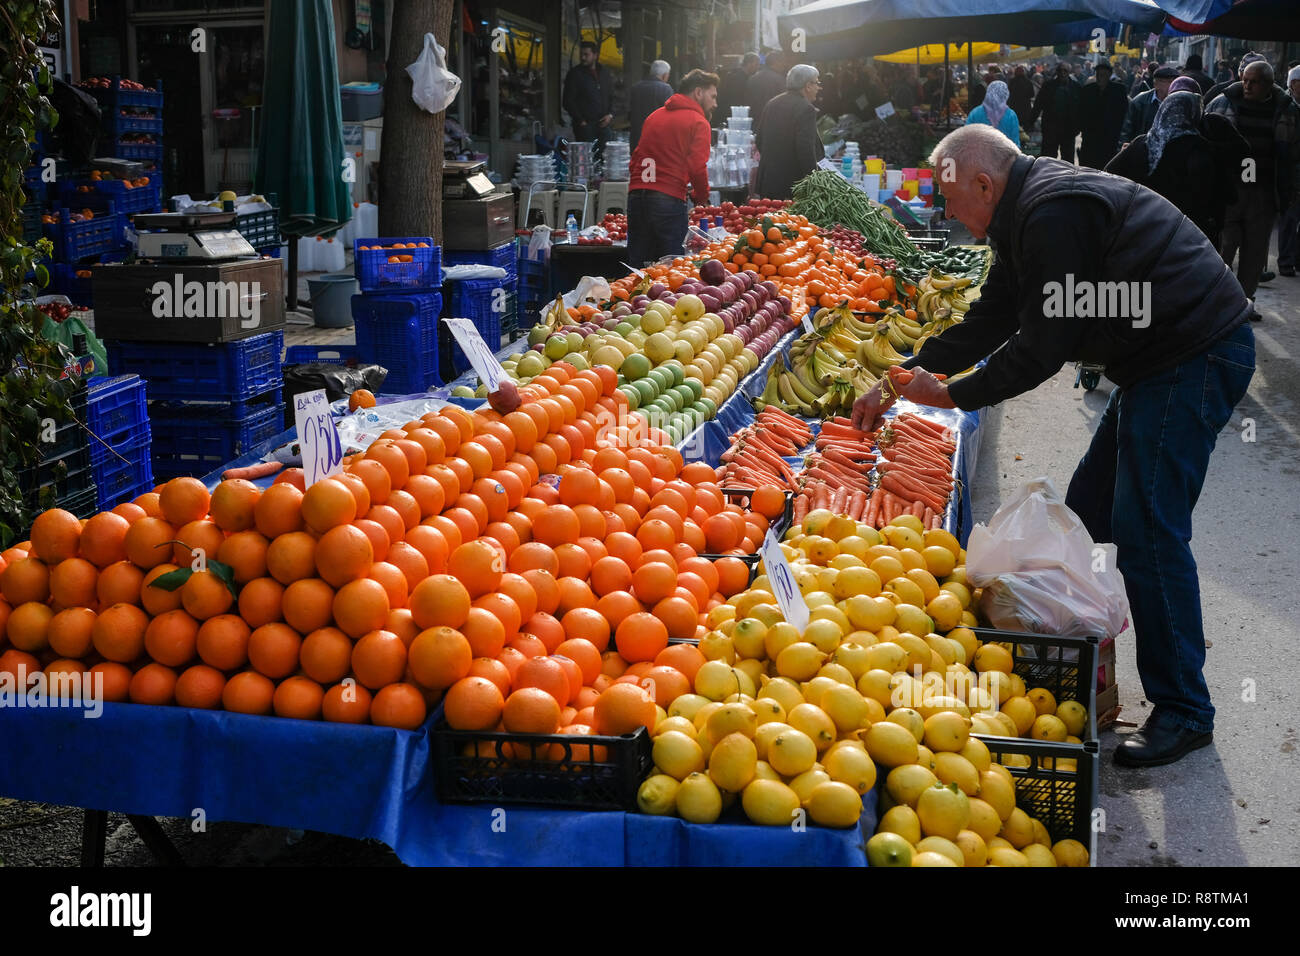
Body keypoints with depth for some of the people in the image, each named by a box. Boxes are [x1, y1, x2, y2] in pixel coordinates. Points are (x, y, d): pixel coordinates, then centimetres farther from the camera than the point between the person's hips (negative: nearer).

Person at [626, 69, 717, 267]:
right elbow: (697, 168, -10)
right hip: (669, 199, -6)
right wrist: (701, 197, 6)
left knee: (636, 266, 8)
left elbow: (634, 162, 20)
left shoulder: (654, 116, 20)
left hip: (637, 194, 6)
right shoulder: (698, 122, -1)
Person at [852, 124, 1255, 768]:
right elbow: (986, 323, 21)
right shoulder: (1029, 213, 15)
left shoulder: (1054, 213, -21)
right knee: (1088, 512, 16)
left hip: (1196, 358, -11)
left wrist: (955, 394, -8)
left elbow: (1045, 344, -20)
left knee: (1145, 532, -10)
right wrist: (899, 381, 20)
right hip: (1161, 360, 11)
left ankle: (1183, 711, 0)